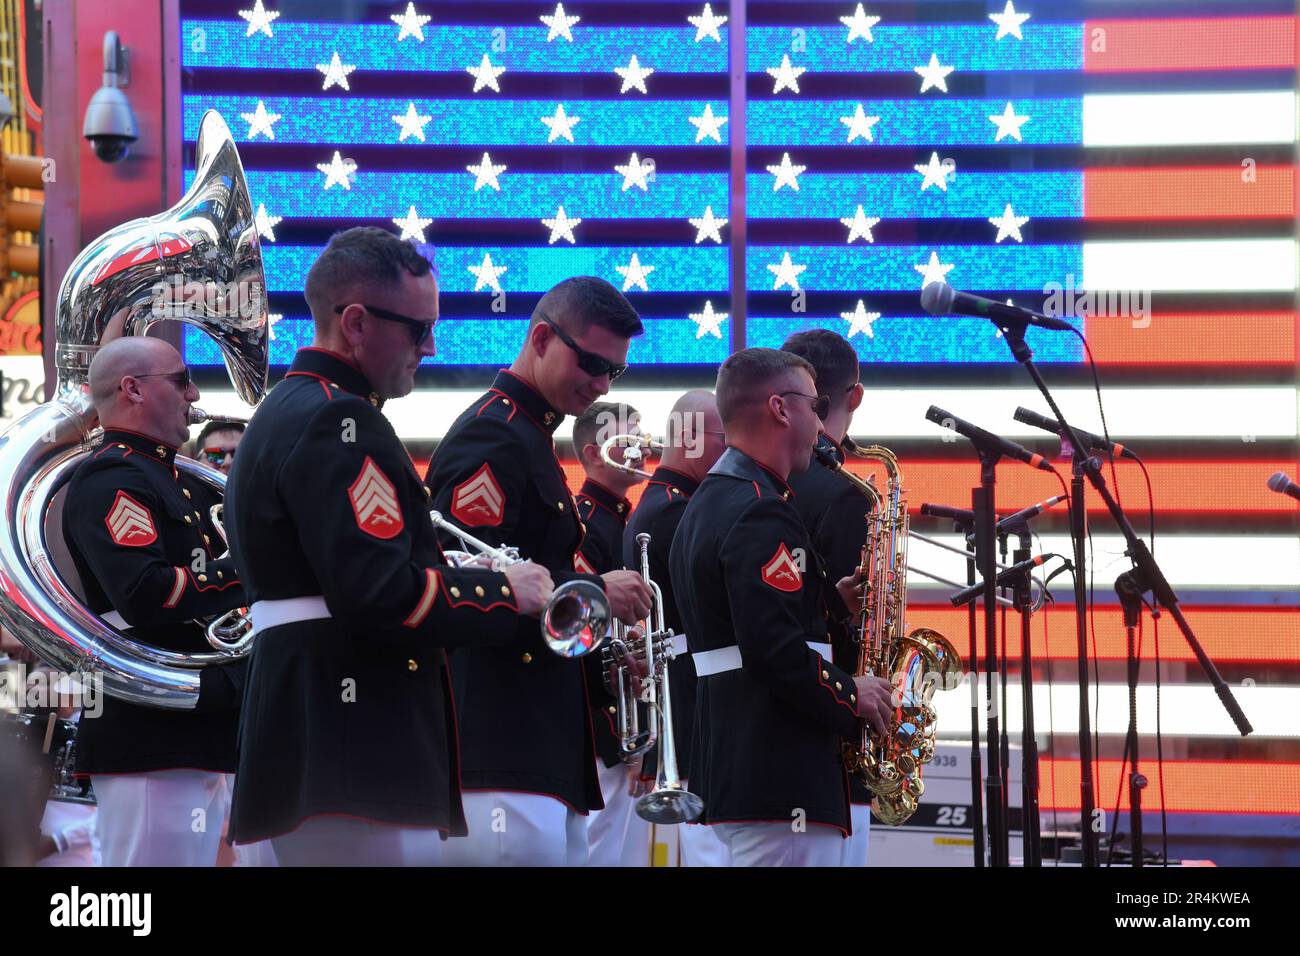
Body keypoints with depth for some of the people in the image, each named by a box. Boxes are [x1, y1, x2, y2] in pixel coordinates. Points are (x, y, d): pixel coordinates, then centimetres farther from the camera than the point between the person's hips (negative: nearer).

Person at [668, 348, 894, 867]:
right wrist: (851, 697, -11)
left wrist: (835, 601, 14)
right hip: (780, 779, -11)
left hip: (728, 764, 11)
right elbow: (773, 650, -25)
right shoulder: (760, 513, -16)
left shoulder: (709, 504, 17)